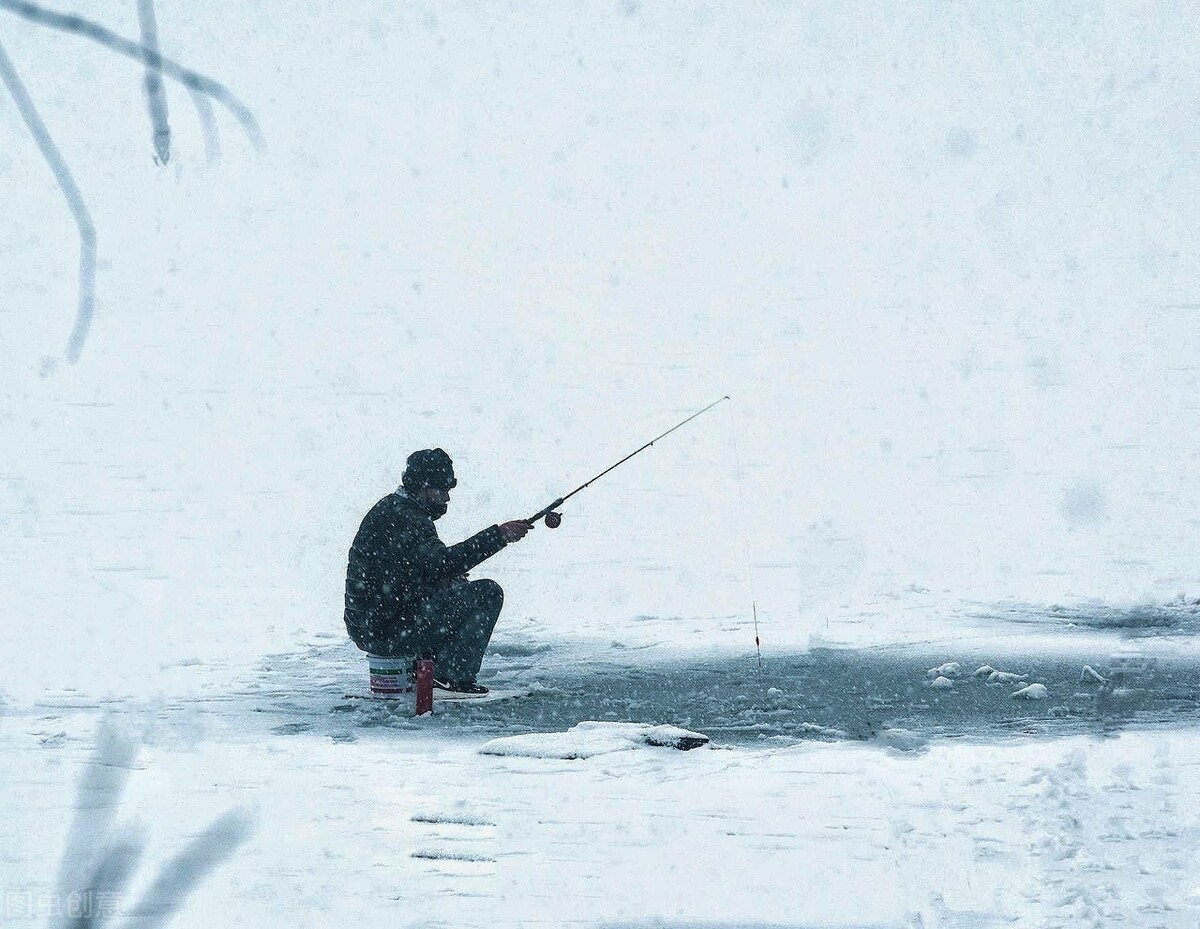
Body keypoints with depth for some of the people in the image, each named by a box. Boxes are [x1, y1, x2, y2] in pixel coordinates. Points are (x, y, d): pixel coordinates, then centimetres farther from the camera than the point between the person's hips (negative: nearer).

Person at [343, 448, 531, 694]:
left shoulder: (390, 509, 17)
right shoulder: (402, 519, -16)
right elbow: (440, 562, -31)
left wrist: (446, 576, 4)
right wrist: (499, 535, -32)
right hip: (389, 633, -10)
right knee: (488, 593, -10)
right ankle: (454, 675, -6)